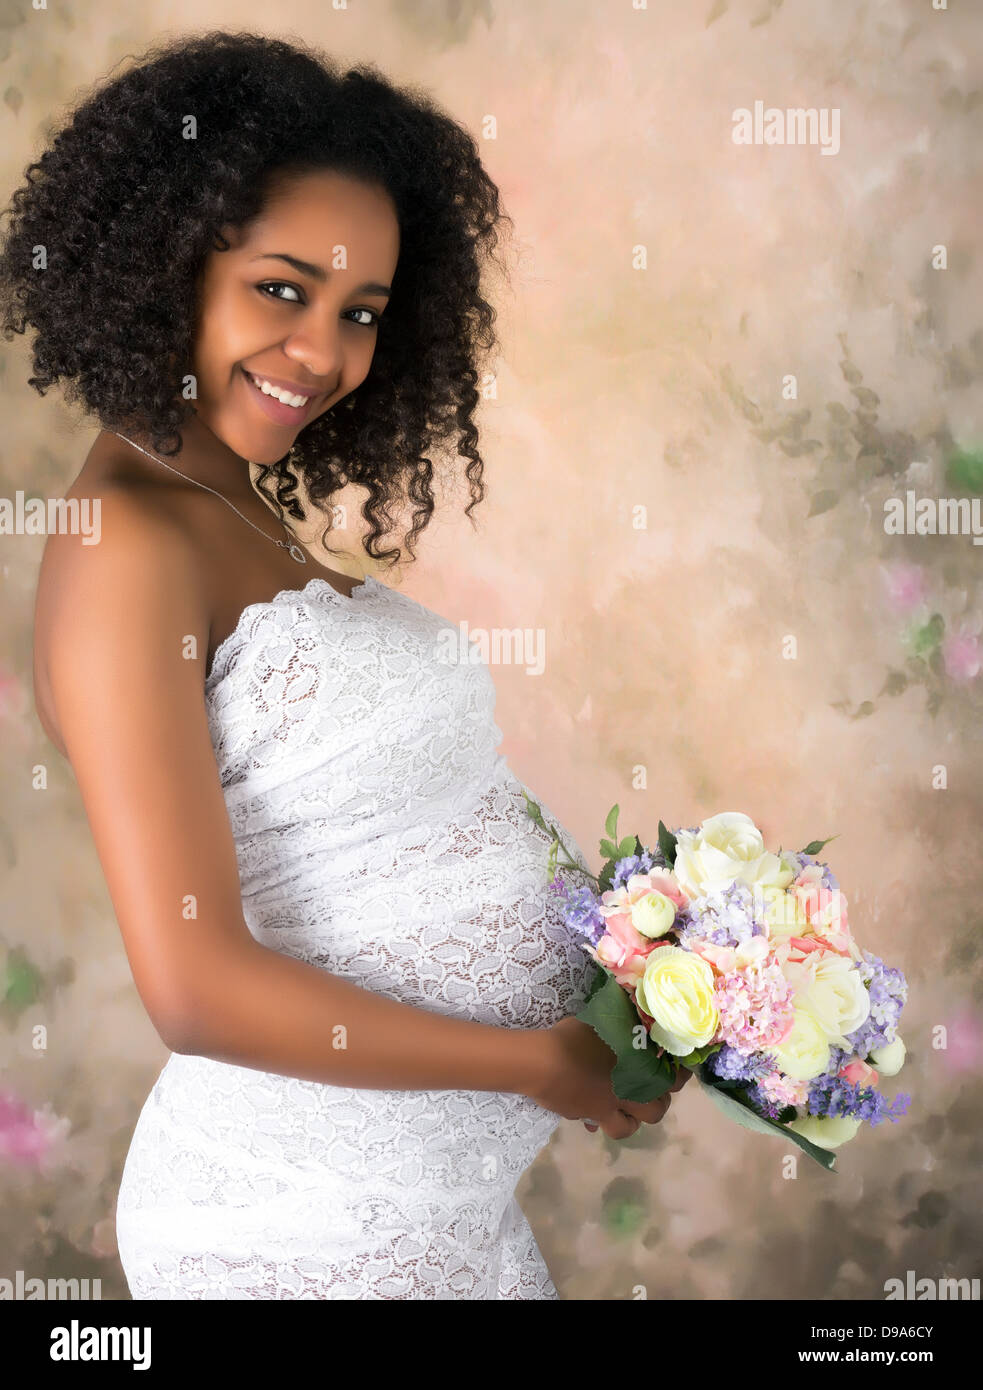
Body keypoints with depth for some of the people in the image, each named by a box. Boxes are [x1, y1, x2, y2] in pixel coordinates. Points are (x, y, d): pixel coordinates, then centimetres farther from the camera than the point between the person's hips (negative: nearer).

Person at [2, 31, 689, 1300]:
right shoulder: (126, 544, -18)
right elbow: (197, 988, -23)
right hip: (314, 1228, -8)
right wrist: (540, 1063, -15)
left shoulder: (241, 509, 7)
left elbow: (375, 859, 7)